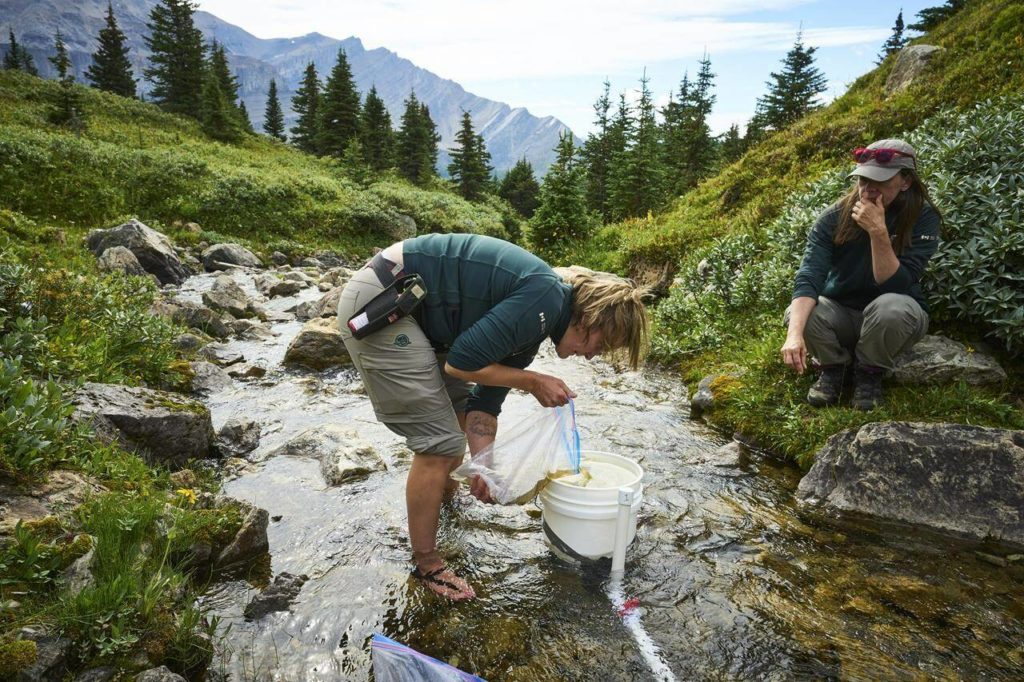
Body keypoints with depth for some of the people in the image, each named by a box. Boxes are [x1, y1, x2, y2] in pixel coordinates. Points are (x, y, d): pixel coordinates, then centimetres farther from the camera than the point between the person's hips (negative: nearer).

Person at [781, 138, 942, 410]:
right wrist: (795, 334, -45)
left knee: (891, 306, -36)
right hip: (841, 313, 1)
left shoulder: (923, 218, -17)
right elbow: (809, 277, -29)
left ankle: (870, 371, -5)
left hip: (891, 318, -1)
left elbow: (896, 286, -27)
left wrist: (878, 232, -38)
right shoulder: (835, 217, -16)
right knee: (799, 313, -31)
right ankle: (834, 365, 1)